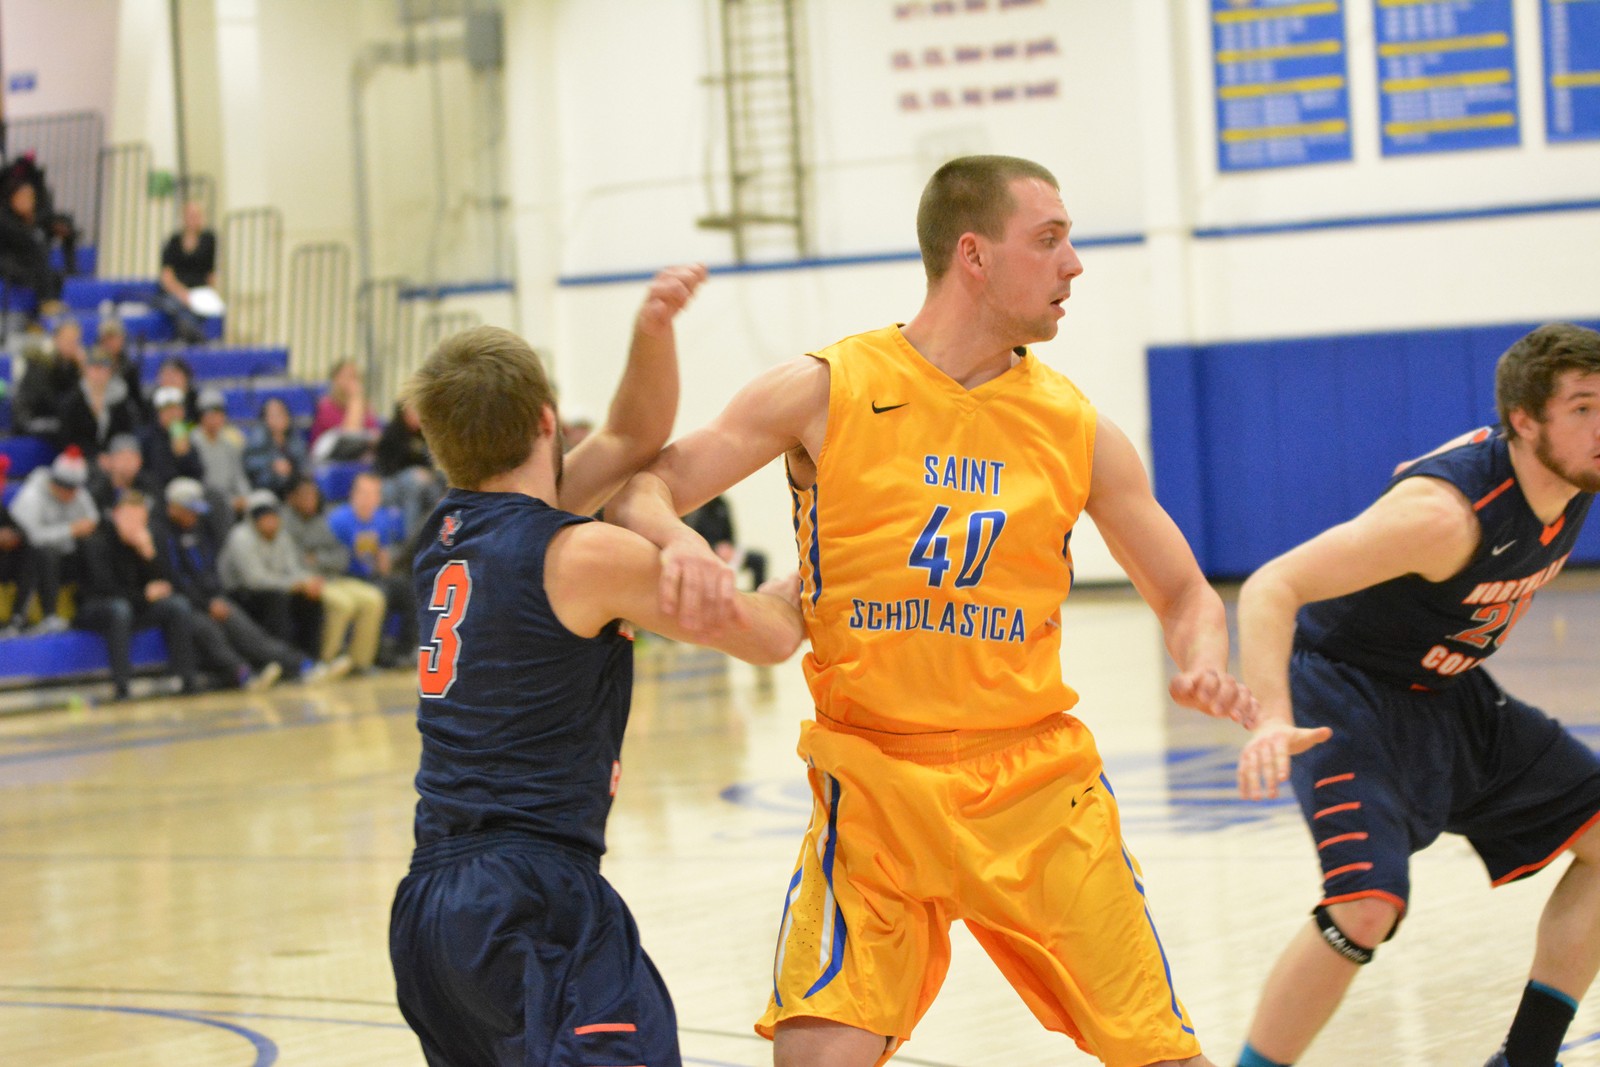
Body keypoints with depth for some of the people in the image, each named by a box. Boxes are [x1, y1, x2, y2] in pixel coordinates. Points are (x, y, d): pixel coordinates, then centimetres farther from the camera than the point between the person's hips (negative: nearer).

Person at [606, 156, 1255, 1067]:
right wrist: (676, 542, -27)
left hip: (1039, 785, 2)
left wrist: (1206, 666, -9)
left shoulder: (1077, 430, 3)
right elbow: (636, 492, -4)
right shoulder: (826, 392, -4)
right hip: (874, 787, -2)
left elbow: (1184, 593, 14)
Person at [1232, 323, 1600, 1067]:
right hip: (1350, 696, -9)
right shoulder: (1443, 511, -33)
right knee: (1367, 907, -28)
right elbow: (1271, 588, -36)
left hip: (1448, 696, 9)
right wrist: (1275, 720, -49)